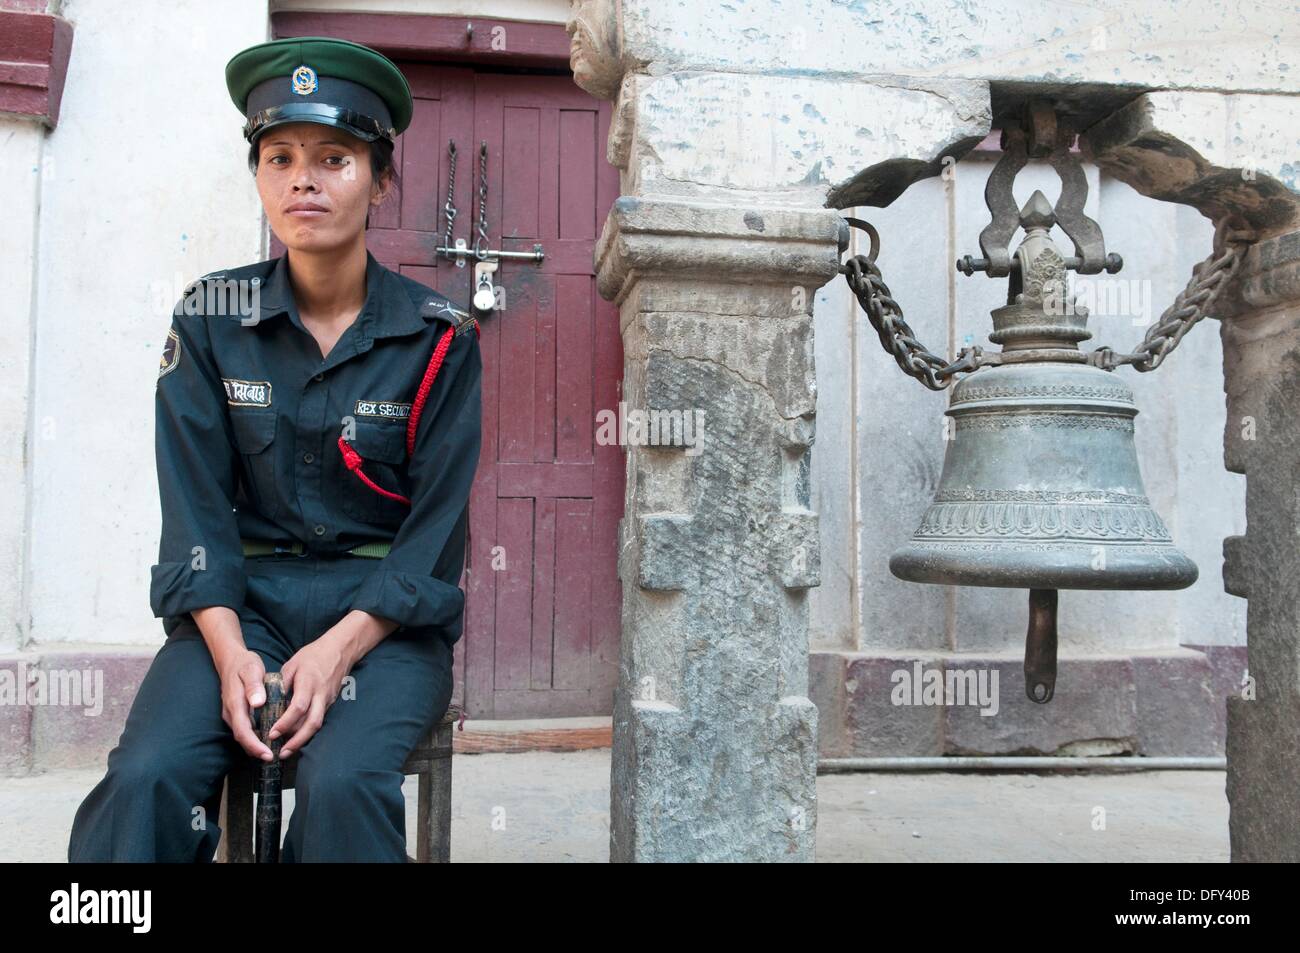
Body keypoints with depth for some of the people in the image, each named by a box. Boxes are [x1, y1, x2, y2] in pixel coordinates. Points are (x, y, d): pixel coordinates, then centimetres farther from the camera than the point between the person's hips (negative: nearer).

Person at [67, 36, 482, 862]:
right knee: (146, 779, -24)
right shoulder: (210, 320, 3)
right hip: (243, 601, 2)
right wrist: (230, 653, -16)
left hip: (385, 614, -1)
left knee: (343, 783, -29)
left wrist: (338, 650, -18)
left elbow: (436, 525, -5)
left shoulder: (440, 339, -1)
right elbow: (196, 505, -1)